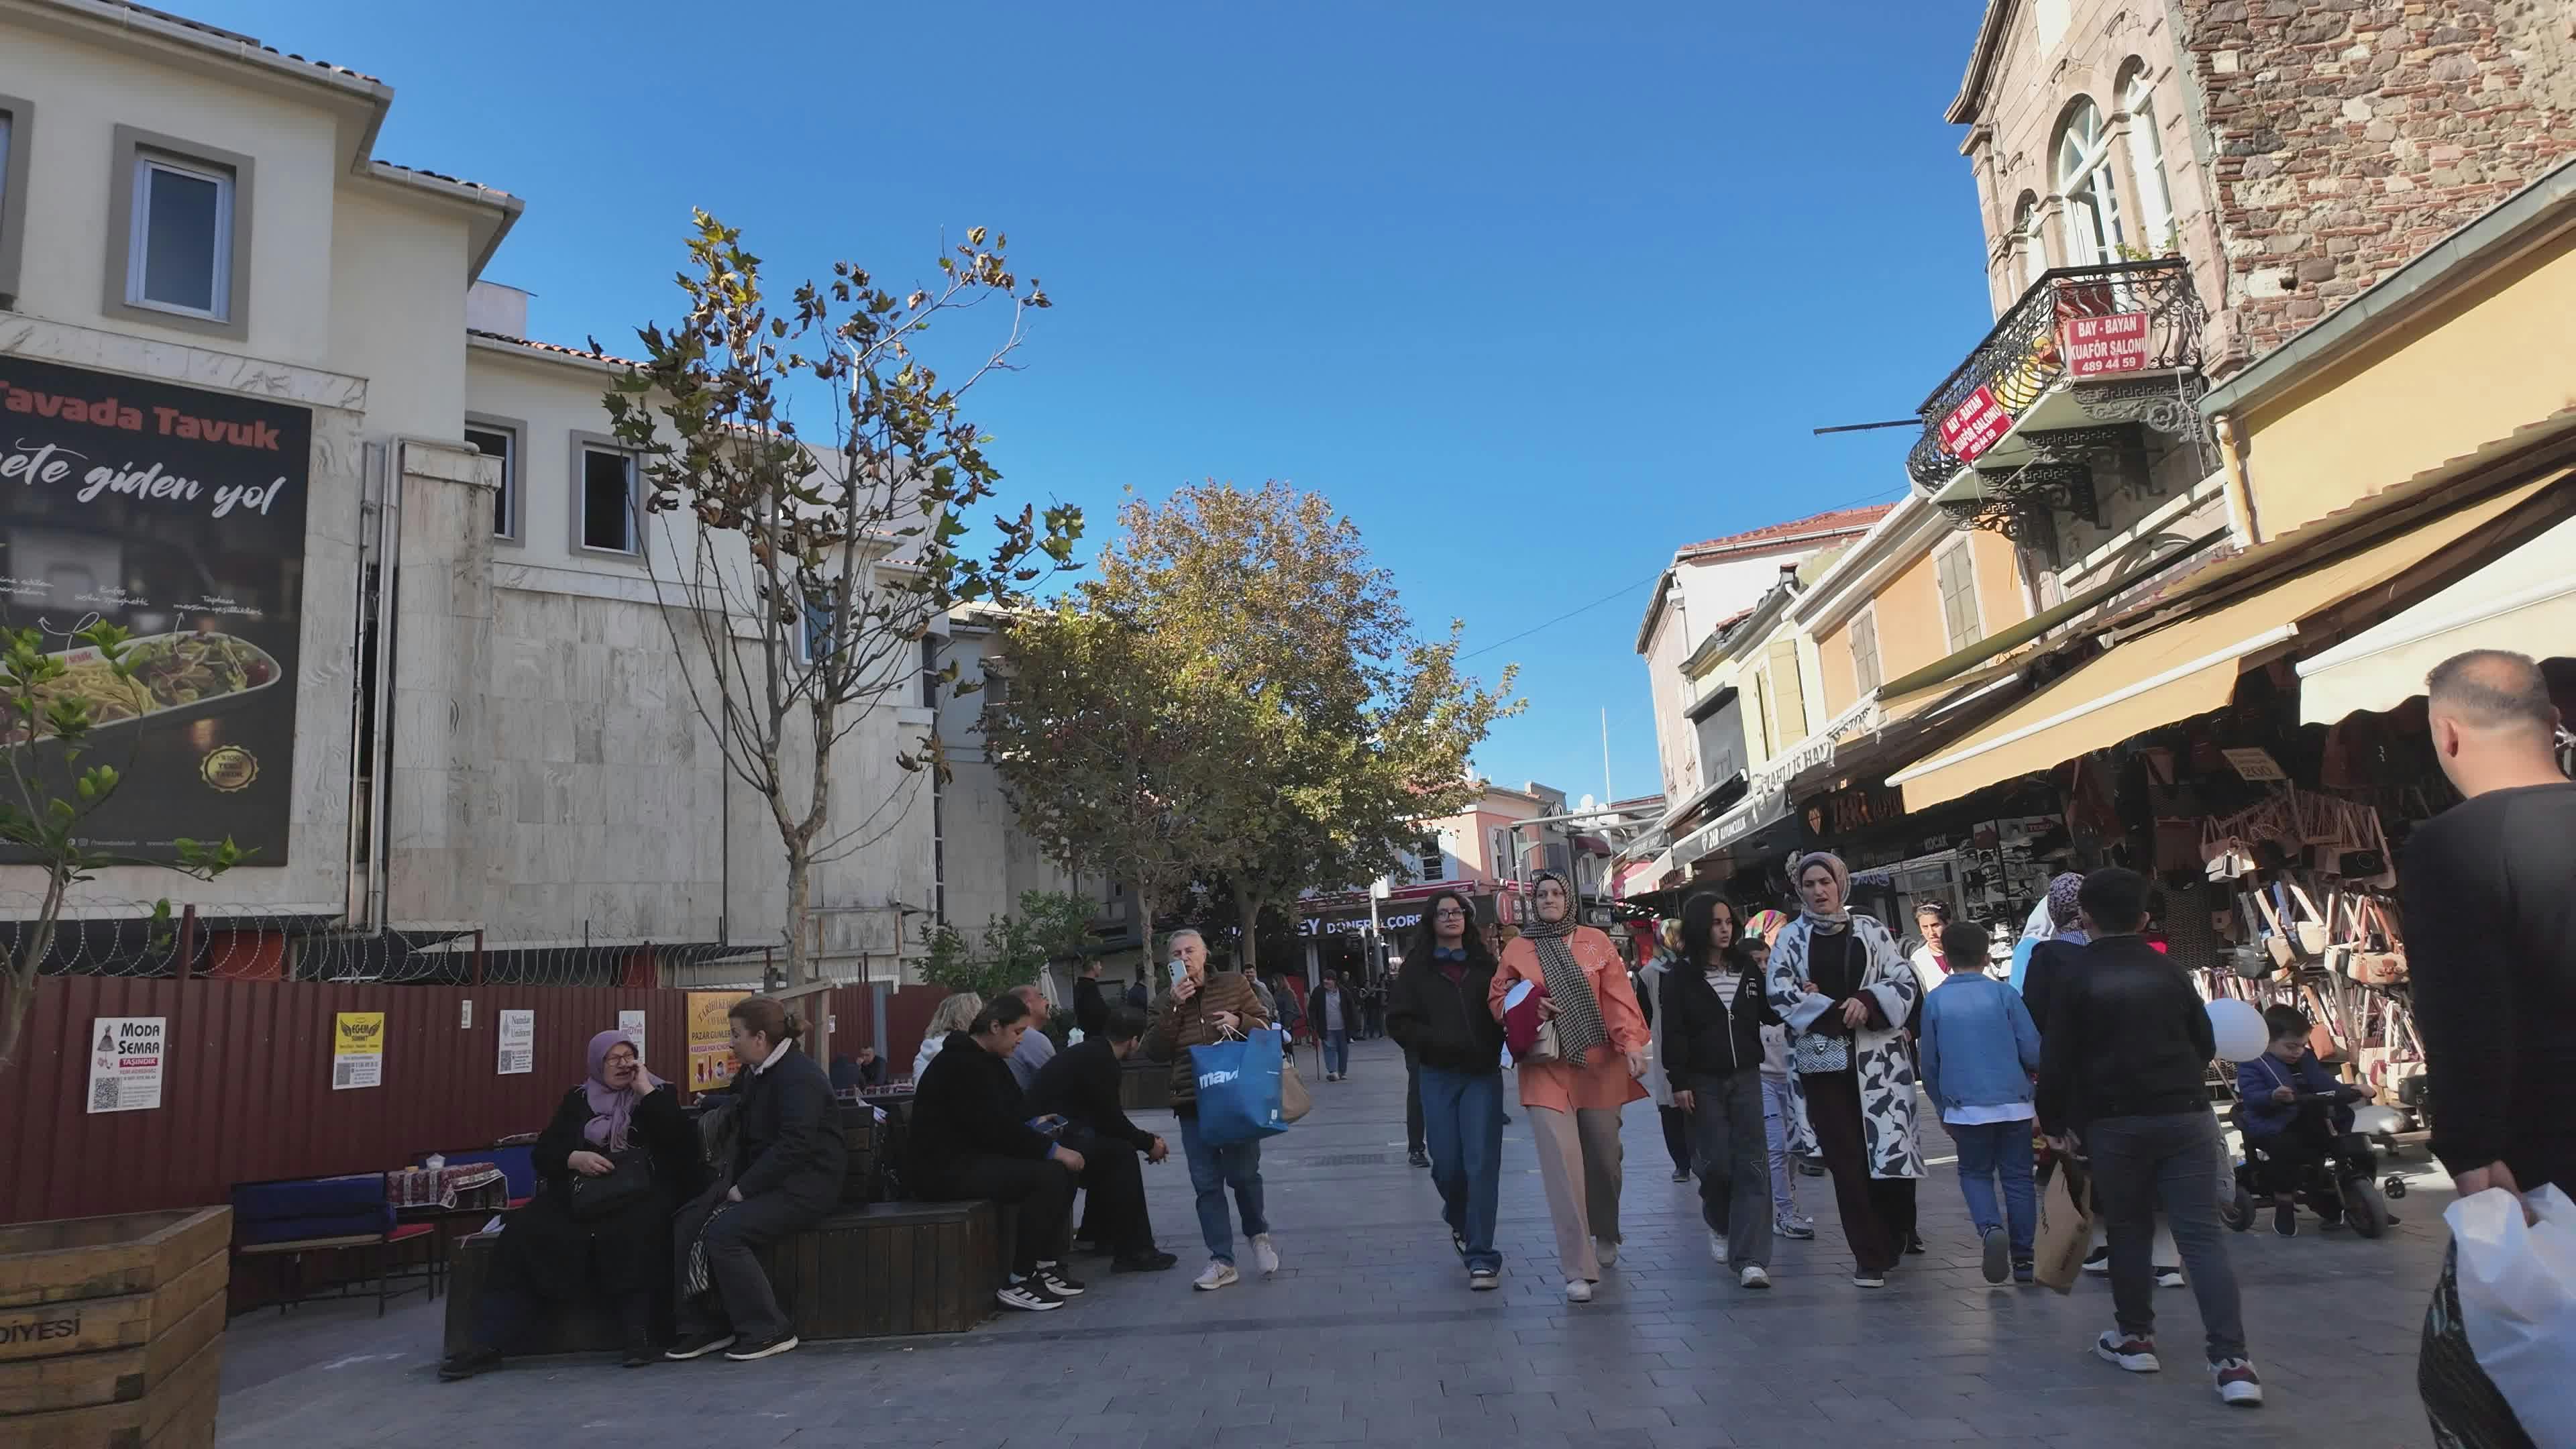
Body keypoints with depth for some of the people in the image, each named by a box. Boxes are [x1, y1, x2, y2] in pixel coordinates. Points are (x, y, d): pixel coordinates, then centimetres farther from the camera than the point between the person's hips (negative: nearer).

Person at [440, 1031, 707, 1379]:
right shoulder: (577, 1100, 20)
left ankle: (638, 1334, -34)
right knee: (523, 1233, -23)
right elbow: (543, 1153, 14)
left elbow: (680, 1142, -5)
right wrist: (574, 1159, -9)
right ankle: (490, 1344, -20)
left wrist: (646, 1091, -4)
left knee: (632, 1232, -37)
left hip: (640, 1191, -3)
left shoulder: (659, 1094, 13)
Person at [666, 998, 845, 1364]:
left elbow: (794, 1146, -25)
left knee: (723, 1232, -23)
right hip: (762, 1180, 10)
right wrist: (733, 1183, 1)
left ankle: (768, 1331, -11)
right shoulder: (754, 1074, 14)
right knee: (688, 1221, -6)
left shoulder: (799, 1076, -16)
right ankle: (705, 1325, 3)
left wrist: (743, 1189, -22)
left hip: (805, 1186, -9)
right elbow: (745, 1140, 18)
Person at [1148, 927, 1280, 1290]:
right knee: (1207, 1184, 2)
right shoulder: (1165, 1002, 11)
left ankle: (1259, 1235, 27)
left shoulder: (1234, 984, 3)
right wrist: (1174, 1007, -11)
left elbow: (1265, 1026, 7)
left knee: (1243, 1173, -1)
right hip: (1192, 1103, 3)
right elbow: (1157, 1052, -2)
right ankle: (1222, 1261, 10)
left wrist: (1240, 1021, -14)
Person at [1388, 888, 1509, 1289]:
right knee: (1447, 1163, 3)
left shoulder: (1484, 963, 8)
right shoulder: (1417, 967, 4)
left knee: (1482, 1163, -6)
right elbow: (1398, 1021, 0)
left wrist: (1497, 1048, -11)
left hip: (1482, 1074, 0)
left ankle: (1481, 1258, 0)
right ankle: (1459, 1220, 36)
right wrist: (1438, 1041, -13)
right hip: (1438, 1075, 0)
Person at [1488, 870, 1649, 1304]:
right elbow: (1497, 999, 10)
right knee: (1562, 1163, -10)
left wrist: (1632, 1044, -12)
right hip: (1546, 1068, -1)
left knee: (1604, 1157, 11)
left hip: (1600, 1066, 1)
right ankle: (1578, 1268, -7)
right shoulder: (1517, 949, 6)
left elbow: (1619, 997, -1)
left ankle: (1606, 1235, 40)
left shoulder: (1595, 941, 5)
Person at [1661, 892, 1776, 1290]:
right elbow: (1673, 1033, -6)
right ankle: (1719, 1225, 31)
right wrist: (1679, 1082, -12)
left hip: (1746, 1078, 3)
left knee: (1752, 1166, -4)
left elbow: (1769, 1013, 13)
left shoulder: (1747, 968, 8)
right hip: (1703, 1082, -3)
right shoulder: (1680, 976, -3)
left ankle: (1751, 1259, -4)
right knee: (1717, 1163, -1)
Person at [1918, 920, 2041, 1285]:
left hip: (1966, 1108, 0)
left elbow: (1929, 1064, 5)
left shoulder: (1934, 1001, -1)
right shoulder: (2004, 993, -4)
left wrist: (1943, 1109, 18)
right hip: (2013, 1104, 0)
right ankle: (2023, 1259, 15)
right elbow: (2034, 1052, -5)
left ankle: (1990, 1229, -10)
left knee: (1975, 1173, 15)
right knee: (2018, 1177, 12)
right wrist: (2025, 1072, 19)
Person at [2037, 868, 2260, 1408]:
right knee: (2202, 1233, 0)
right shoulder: (2169, 971, 8)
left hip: (2114, 1121, -2)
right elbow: (2206, 1045, 18)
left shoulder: (2074, 979, -4)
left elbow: (2056, 1061, -6)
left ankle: (2135, 1337, 22)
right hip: (2185, 1116, 3)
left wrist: (2054, 1123, 7)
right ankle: (2232, 1360, -7)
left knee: (2128, 1228, 13)